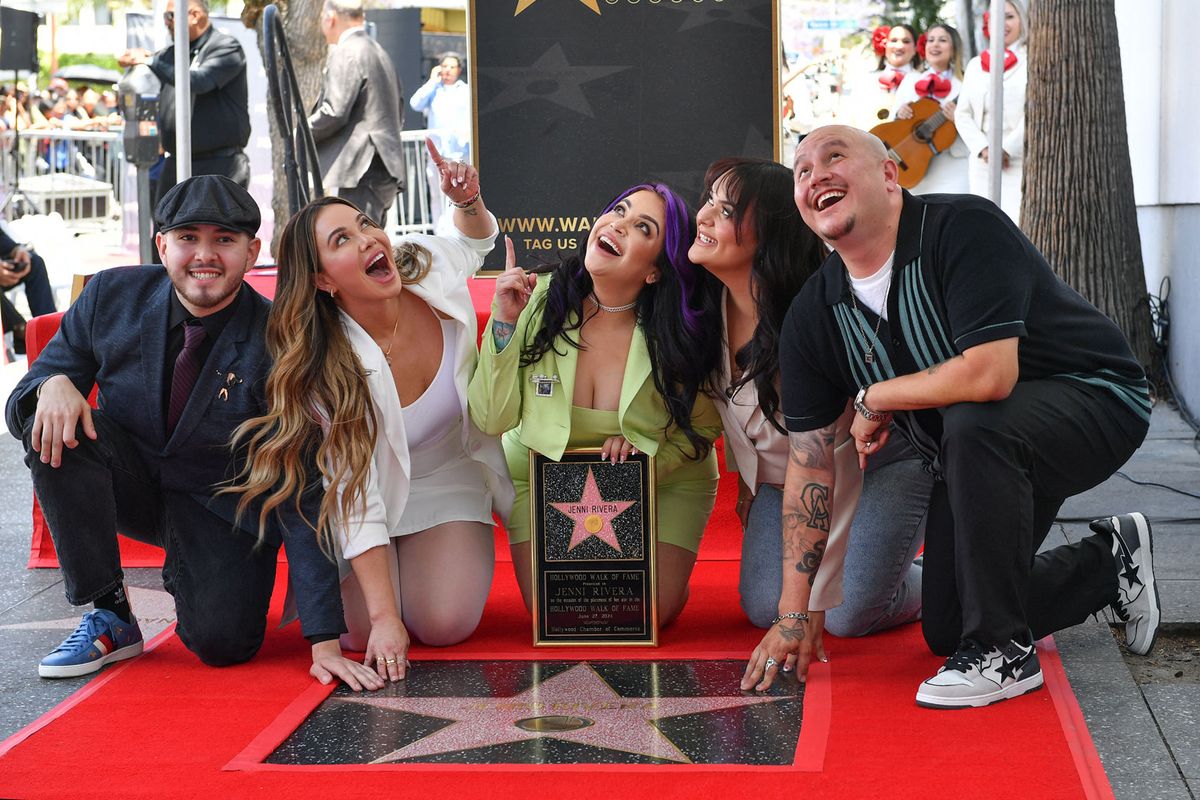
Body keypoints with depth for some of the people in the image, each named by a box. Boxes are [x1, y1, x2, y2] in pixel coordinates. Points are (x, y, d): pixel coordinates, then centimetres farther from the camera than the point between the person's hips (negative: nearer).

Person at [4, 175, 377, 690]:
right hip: (132, 483, 3)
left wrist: (324, 641, -30)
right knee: (51, 422, -26)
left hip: (223, 510, -3)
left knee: (222, 641, -28)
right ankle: (110, 618, -14)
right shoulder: (112, 296, -12)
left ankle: (183, 573, 12)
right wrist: (53, 384, -32)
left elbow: (304, 495, -23)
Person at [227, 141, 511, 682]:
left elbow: (474, 237, 9)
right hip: (374, 493, -2)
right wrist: (385, 618, -34)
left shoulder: (430, 270, -18)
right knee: (358, 633, -19)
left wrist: (468, 201, -16)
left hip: (450, 480, 2)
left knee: (446, 624, -19)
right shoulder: (331, 369, -30)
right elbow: (357, 502, -29)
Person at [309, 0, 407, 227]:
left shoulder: (346, 53, -10)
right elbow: (398, 113, 25)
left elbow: (334, 112, -17)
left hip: (359, 172, -10)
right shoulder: (379, 53, 21)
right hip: (384, 170, 10)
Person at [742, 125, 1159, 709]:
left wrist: (874, 398, -21)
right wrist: (793, 614, -8)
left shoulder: (964, 228, -26)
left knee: (972, 424, -38)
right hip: (977, 460, 8)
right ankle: (1109, 562, 32)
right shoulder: (812, 316, -6)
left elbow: (988, 375, -39)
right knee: (946, 632, 7)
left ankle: (1004, 651, -21)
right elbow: (810, 461, -4)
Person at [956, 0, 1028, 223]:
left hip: (1020, 162, -5)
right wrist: (983, 149, -4)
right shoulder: (976, 65, 16)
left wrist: (1007, 149, -14)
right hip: (982, 163, 5)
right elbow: (963, 114, 12)